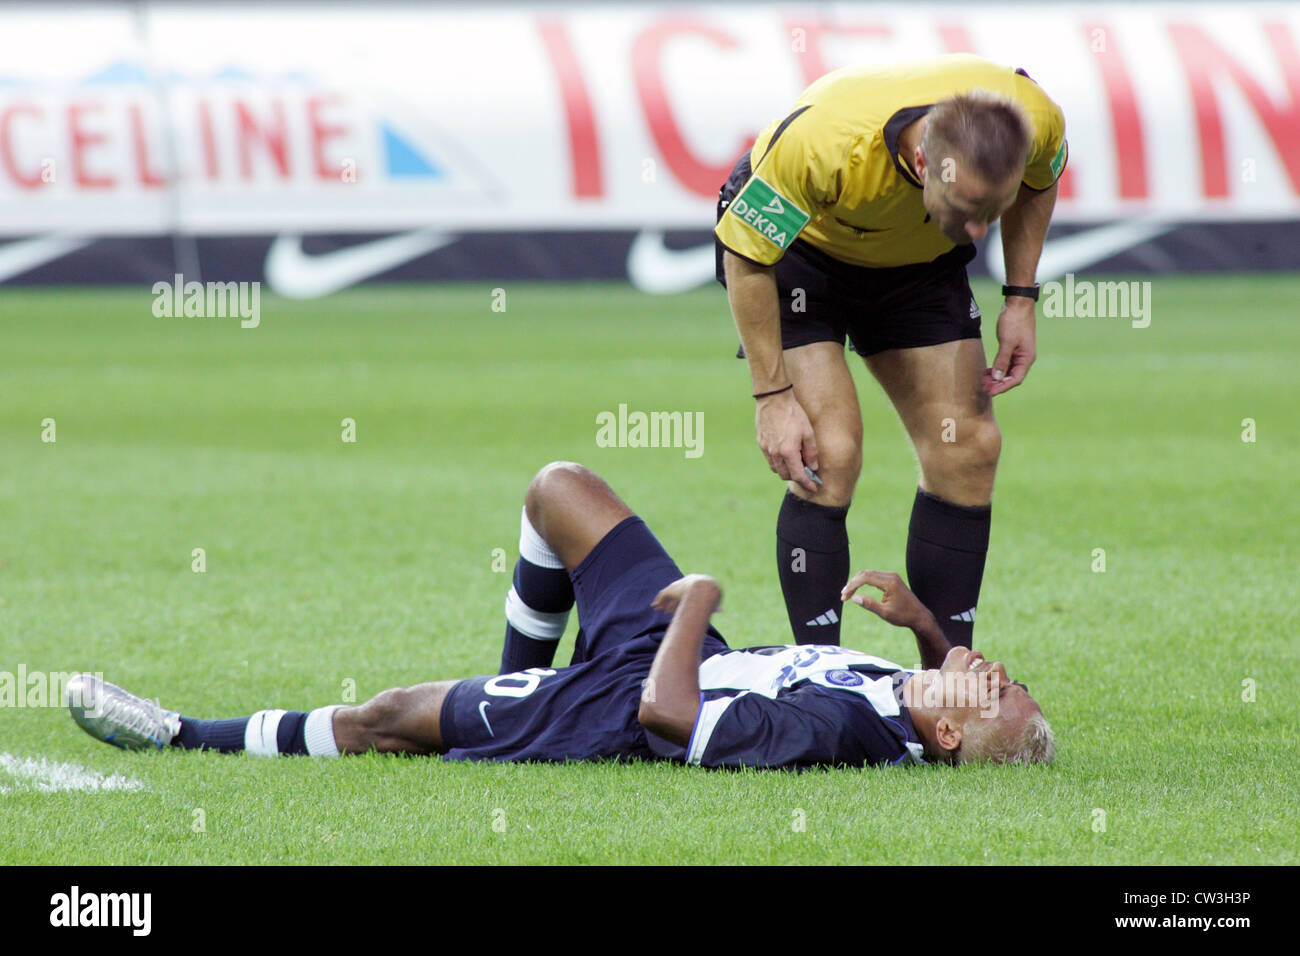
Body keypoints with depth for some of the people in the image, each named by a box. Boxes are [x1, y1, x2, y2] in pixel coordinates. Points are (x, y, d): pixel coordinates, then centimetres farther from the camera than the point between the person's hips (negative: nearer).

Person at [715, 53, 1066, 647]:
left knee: (966, 448, -3)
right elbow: (744, 252, -25)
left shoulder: (1036, 122, -31)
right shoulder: (824, 143, -43)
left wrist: (1021, 299, -6)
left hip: (919, 258, 5)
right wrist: (772, 394, -24)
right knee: (829, 454, -18)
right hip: (796, 247, -4)